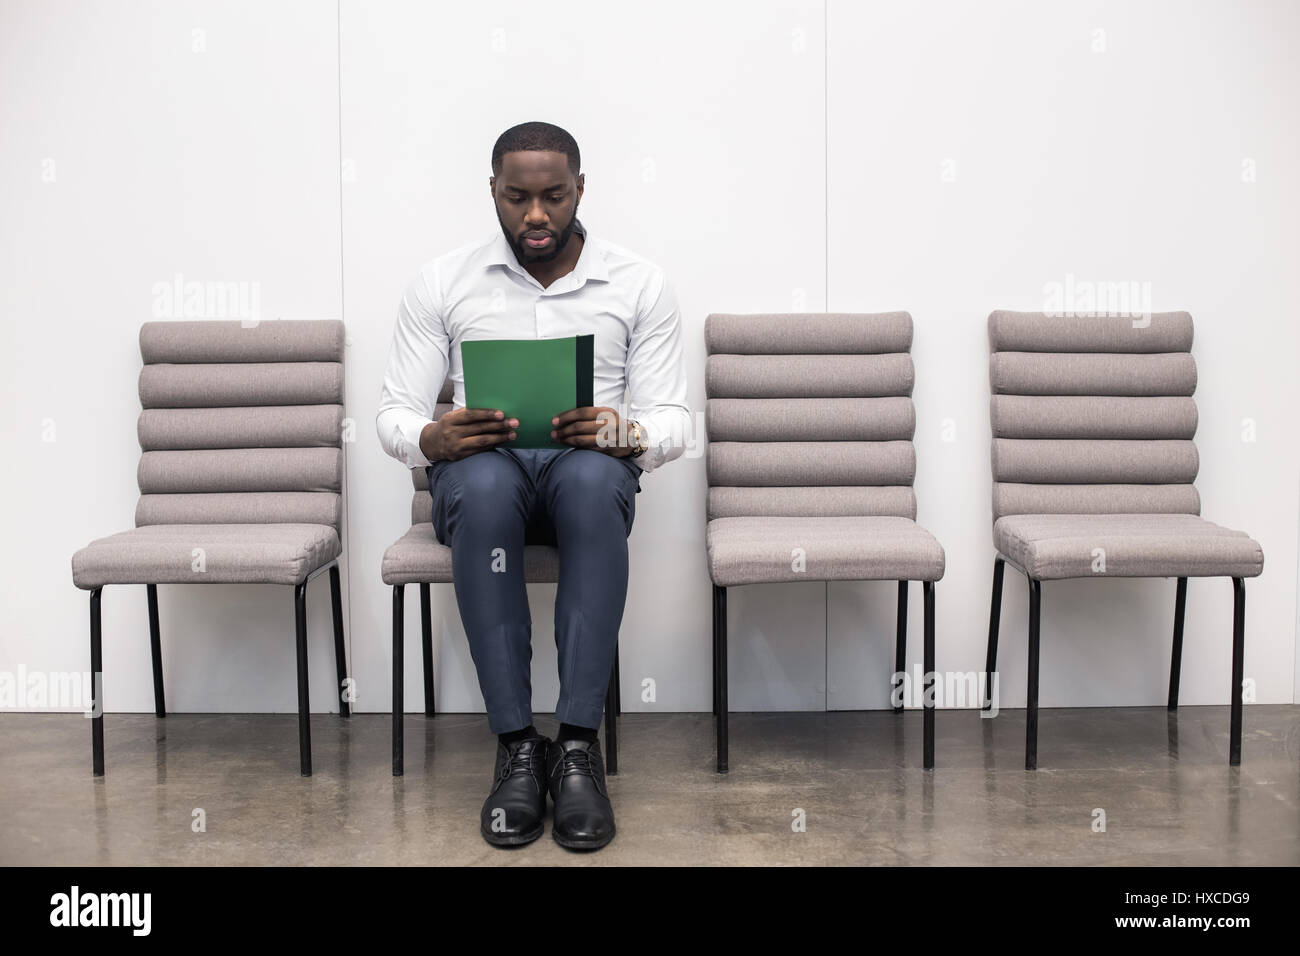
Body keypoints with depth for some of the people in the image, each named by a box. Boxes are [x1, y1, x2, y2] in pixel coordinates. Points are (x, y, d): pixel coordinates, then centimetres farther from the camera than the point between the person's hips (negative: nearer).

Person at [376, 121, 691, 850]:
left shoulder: (641, 284, 5)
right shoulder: (442, 283, 6)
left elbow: (673, 421, 1)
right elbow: (395, 416, 4)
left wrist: (625, 434, -23)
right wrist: (435, 439, -21)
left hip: (590, 468, 0)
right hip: (483, 469, 1)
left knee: (594, 476, -38)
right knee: (482, 482, -38)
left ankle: (579, 747, -32)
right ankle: (517, 746, -28)